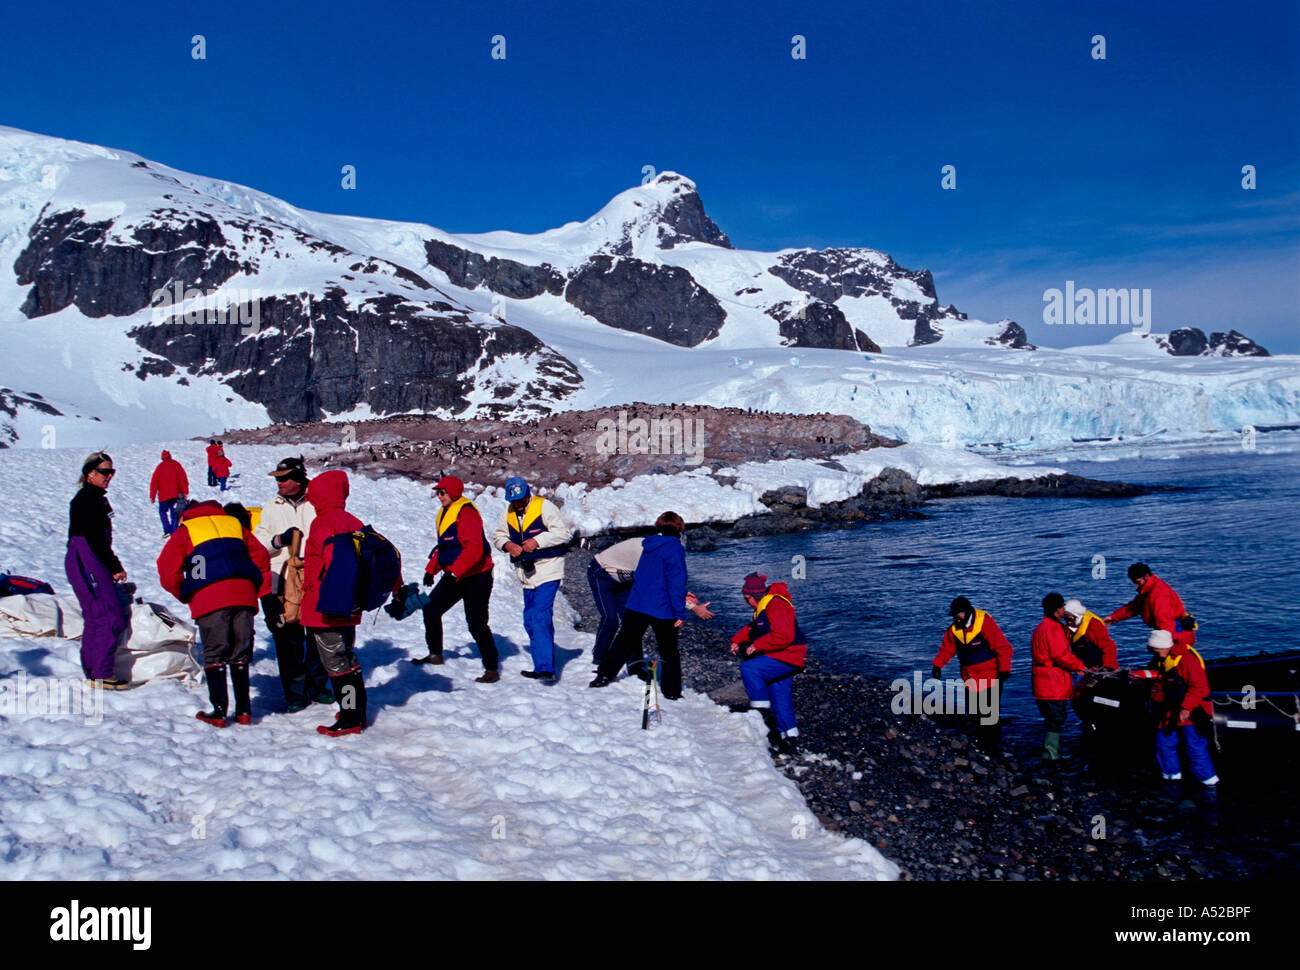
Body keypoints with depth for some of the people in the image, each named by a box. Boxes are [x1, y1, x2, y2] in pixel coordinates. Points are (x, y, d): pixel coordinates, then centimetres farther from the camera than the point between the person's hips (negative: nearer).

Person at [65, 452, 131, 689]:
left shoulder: (96, 498, 17)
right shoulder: (86, 499, -13)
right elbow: (94, 539, -19)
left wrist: (113, 566, 14)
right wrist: (116, 568, -14)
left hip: (92, 564, 10)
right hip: (86, 563, -10)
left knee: (96, 618, 12)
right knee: (112, 618, -11)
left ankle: (93, 671, 18)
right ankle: (101, 674, -7)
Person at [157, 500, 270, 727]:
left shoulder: (185, 531, 15)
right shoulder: (235, 524, 25)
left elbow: (167, 570, 3)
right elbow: (260, 557, 18)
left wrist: (184, 595, 17)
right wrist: (259, 591, 18)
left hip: (209, 599, -3)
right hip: (244, 595, 3)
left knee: (215, 654, 3)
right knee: (241, 654, 10)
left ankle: (219, 711, 0)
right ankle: (244, 710, 11)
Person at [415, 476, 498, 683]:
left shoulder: (467, 514, -19)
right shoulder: (444, 513, 12)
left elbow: (474, 549, -27)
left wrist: (454, 572, -30)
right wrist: (431, 569, 17)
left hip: (476, 577, -10)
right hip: (454, 576, 10)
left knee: (476, 624, -8)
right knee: (431, 609, 12)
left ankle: (492, 669, 0)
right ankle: (435, 654, 29)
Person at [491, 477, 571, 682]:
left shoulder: (545, 507, -10)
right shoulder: (507, 513, 9)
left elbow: (562, 532, -13)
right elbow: (499, 535, 17)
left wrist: (537, 541, -24)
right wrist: (507, 545, -6)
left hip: (547, 570, -7)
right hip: (526, 572, 7)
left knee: (540, 617, -18)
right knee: (530, 620, 11)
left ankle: (546, 668, -20)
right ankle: (541, 667, 21)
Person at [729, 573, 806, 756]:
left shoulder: (776, 606, -20)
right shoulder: (763, 607, 15)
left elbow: (783, 636, -29)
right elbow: (753, 628, 27)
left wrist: (758, 645, -23)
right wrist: (738, 640, 11)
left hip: (787, 658, -11)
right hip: (780, 658, 11)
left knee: (748, 668, -21)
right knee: (779, 696, 14)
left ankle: (763, 712, -14)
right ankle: (788, 736, 23)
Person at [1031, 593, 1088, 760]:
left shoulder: (1042, 626, 19)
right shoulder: (1053, 628, -16)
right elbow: (1061, 655, -20)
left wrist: (1074, 668, 16)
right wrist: (1080, 666, -6)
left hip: (1044, 682, 10)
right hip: (1053, 683, -10)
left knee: (1052, 719, 17)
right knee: (1056, 720, -5)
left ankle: (1050, 752, 23)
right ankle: (1051, 756, -4)